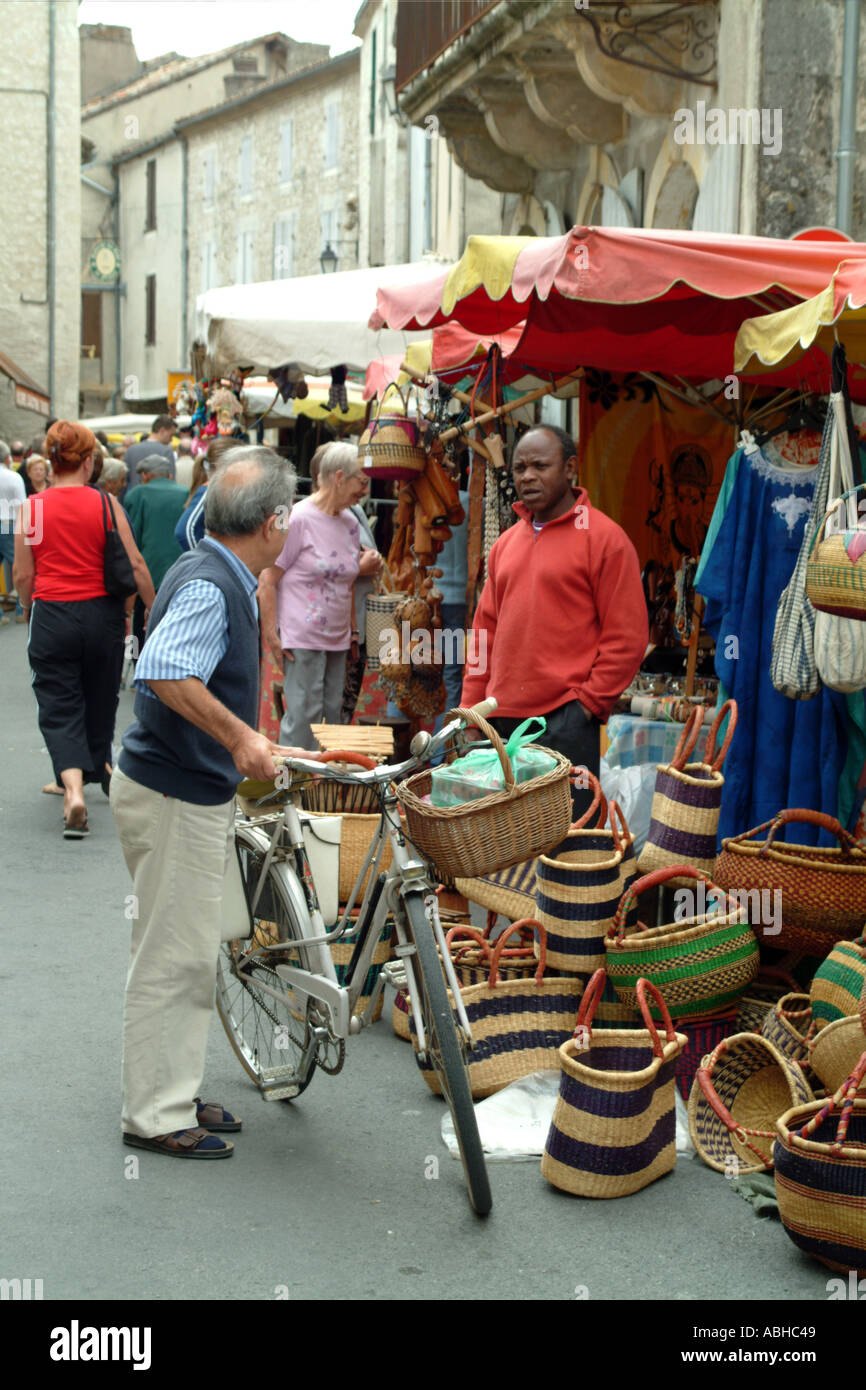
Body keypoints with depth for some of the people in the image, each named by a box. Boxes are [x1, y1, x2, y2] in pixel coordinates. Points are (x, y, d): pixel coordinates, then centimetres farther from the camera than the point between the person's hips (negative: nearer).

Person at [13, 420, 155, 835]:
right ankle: (101, 767, 40)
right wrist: (154, 610, 8)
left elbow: (23, 575, 0)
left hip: (51, 616, -1)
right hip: (101, 613, 1)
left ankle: (73, 788, -16)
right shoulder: (105, 504, -5)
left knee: (59, 708, 3)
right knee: (100, 699, 21)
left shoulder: (31, 508, -5)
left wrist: (30, 611, 18)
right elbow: (135, 565, -4)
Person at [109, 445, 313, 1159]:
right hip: (172, 797, -11)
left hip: (196, 788, 11)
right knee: (174, 955, -2)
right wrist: (239, 736, -35)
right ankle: (156, 1116, 9)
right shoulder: (208, 585, -21)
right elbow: (163, 672, -37)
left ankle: (175, 1094, 29)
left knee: (199, 948, 17)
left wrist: (260, 749, 30)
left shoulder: (222, 578, 13)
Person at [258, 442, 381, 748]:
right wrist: (271, 635, -14)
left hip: (338, 637, 7)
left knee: (333, 711, 8)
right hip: (302, 639, -7)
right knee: (303, 714, -7)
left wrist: (362, 568, 3)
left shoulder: (350, 522, 12)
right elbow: (267, 579, -11)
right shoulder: (298, 519, -11)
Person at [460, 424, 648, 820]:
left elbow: (626, 637, -6)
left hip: (567, 725, -6)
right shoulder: (507, 542, 17)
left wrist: (588, 702, -11)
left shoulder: (604, 538, -3)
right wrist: (472, 707, 12)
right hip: (501, 721, 6)